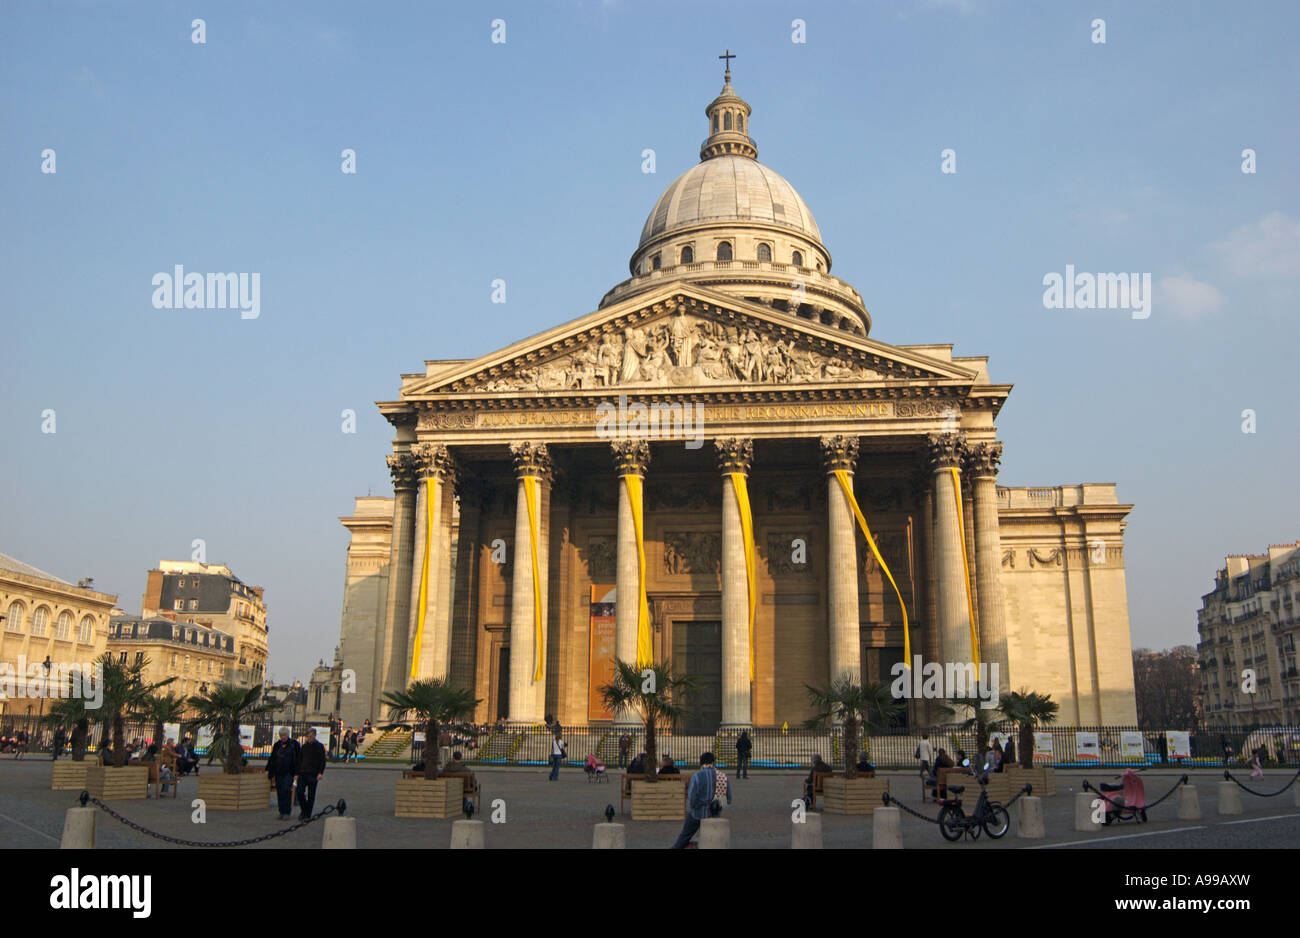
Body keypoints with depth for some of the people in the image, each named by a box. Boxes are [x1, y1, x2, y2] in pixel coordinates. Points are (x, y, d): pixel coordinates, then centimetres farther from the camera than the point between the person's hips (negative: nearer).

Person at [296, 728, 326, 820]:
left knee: (311, 795, 0)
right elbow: (299, 760, 15)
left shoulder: (319, 746, 0)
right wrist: (297, 773, 9)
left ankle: (308, 815, 9)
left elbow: (322, 761, -2)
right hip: (303, 773, 3)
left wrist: (320, 773, -11)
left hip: (313, 774, -3)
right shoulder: (303, 746, 11)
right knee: (300, 792, -7)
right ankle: (304, 810, 14)